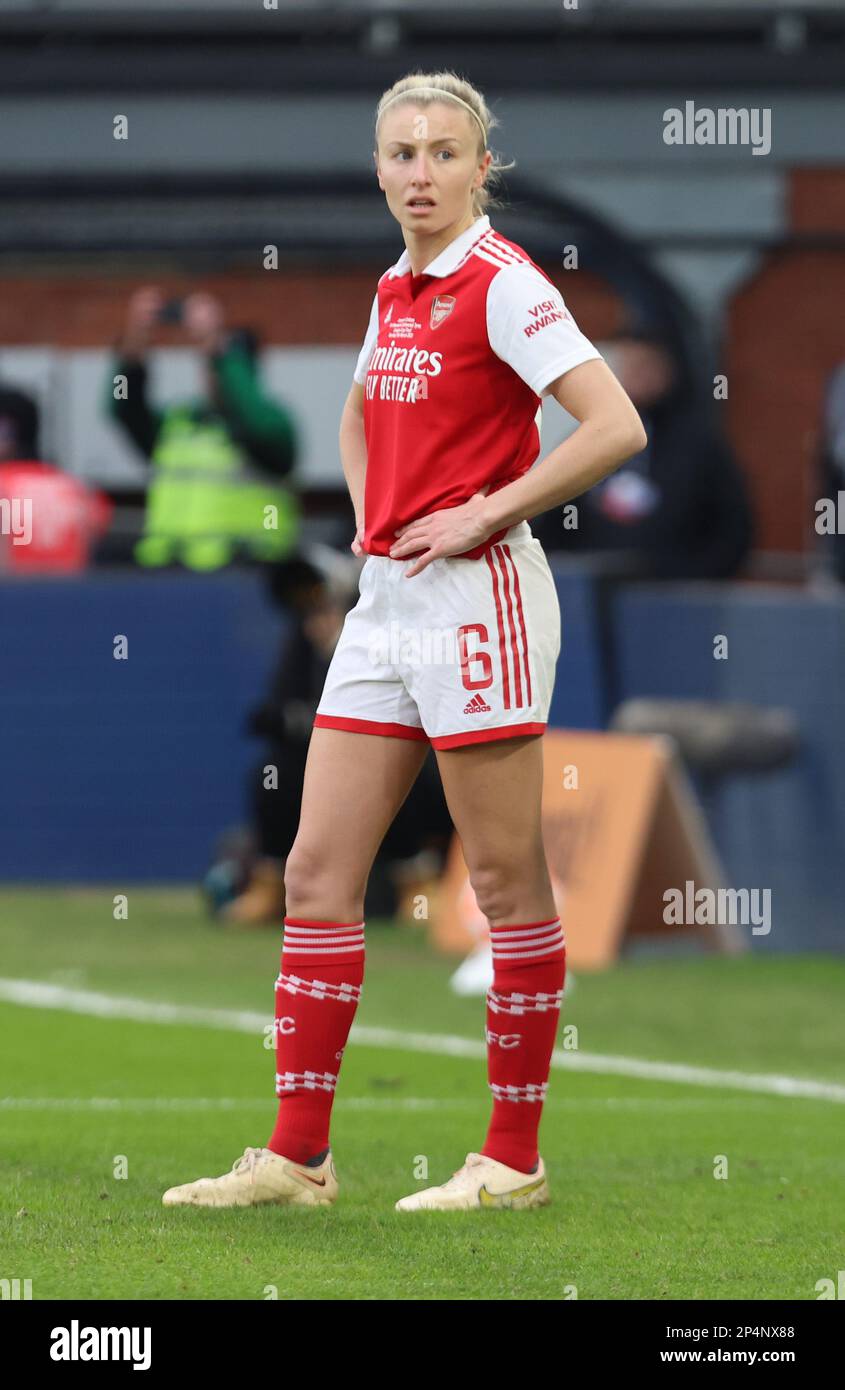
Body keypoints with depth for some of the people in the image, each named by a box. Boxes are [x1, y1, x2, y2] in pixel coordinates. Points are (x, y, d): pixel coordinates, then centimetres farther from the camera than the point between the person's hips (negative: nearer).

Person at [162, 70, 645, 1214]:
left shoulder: (502, 283, -10)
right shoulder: (393, 291, 14)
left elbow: (616, 428, -20)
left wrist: (484, 514, -15)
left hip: (478, 595, -8)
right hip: (386, 598, 8)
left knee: (507, 879, -1)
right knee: (318, 870, 4)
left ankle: (515, 1160, 5)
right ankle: (298, 1156, 7)